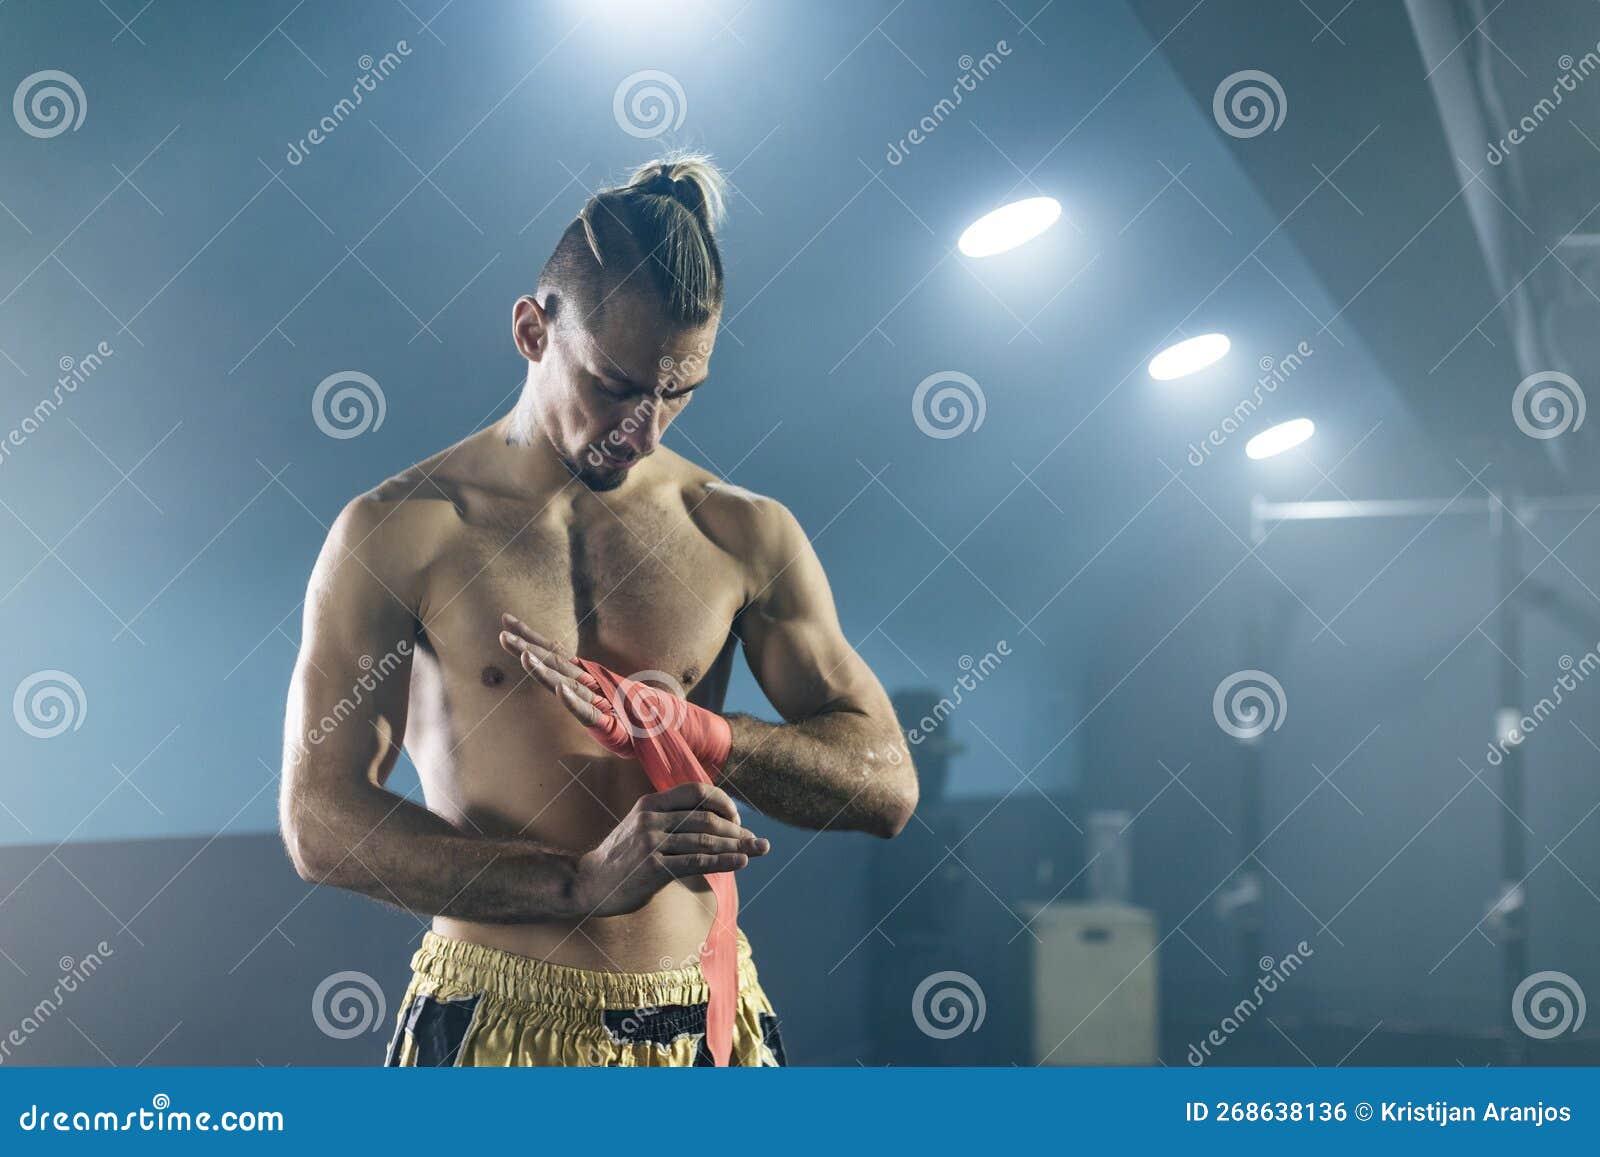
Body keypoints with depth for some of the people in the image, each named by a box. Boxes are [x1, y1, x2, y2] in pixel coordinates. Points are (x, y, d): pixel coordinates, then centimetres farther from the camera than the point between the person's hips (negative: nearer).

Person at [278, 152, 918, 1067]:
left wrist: (695, 732, -16)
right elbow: (321, 821, -7)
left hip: (706, 1020, 2)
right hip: (491, 1019, -2)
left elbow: (887, 784, 1)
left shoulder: (747, 536, 4)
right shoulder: (399, 531, -3)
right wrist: (582, 881, -16)